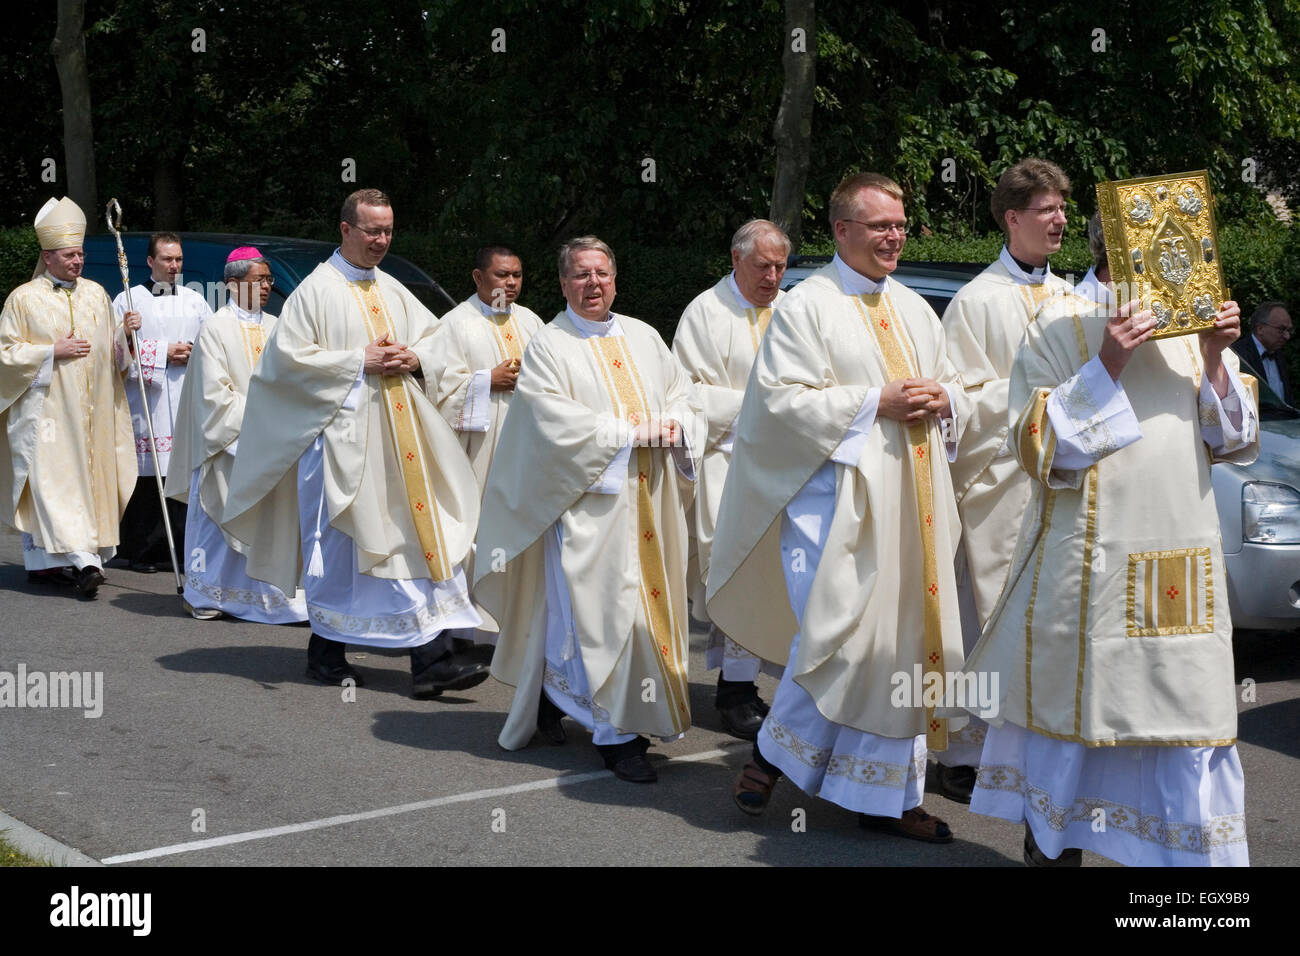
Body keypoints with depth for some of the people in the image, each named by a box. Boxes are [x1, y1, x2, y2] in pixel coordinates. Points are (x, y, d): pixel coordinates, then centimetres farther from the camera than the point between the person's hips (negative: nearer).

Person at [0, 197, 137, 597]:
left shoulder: (96, 294, 11)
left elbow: (109, 347, 18)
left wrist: (123, 332, -3)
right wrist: (53, 351, -13)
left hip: (89, 411, 5)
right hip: (44, 409, -5)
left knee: (88, 474, 3)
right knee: (53, 479, -13)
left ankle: (48, 559, 13)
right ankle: (83, 559, -20)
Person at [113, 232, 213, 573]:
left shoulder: (194, 301, 16)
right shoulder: (128, 300, 6)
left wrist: (194, 354, -5)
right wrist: (164, 353, -8)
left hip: (188, 400, 2)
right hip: (146, 400, -2)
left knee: (186, 473, -4)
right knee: (146, 476, -4)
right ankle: (142, 549, 3)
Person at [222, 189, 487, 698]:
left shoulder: (394, 290, 16)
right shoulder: (317, 289, -3)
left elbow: (435, 336, 24)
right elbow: (289, 355, -10)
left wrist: (413, 357, 1)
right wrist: (360, 360, -14)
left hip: (402, 432, 6)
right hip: (344, 432, -6)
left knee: (423, 534, -3)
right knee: (340, 541, 1)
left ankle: (432, 658, -4)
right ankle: (325, 652, 17)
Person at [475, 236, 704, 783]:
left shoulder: (643, 338, 17)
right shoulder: (549, 347, -1)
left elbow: (685, 393, 16)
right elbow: (558, 424, -12)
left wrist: (672, 423, -6)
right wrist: (631, 431, -13)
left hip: (649, 499, 6)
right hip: (590, 498, -6)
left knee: (651, 603, 7)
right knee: (603, 610, -10)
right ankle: (615, 733, -1)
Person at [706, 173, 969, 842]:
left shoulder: (915, 309, 18)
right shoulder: (806, 307, -3)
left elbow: (954, 387, 24)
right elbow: (783, 400, -12)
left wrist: (941, 400, 0)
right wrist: (876, 402, -15)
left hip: (911, 502, 7)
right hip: (836, 498, -6)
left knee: (904, 639, 5)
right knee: (841, 637, -13)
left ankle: (885, 794, 14)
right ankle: (775, 750, 13)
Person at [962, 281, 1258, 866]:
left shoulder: (1193, 324, 10)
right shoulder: (1063, 324, -4)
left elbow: (1235, 444, 10)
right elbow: (1032, 442, -10)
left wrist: (1215, 359, -5)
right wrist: (1106, 366, -18)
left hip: (1186, 562, 4)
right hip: (1088, 561, -4)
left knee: (1187, 719, 4)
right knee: (1070, 702, 8)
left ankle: (1189, 851, 16)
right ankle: (1049, 845, 26)